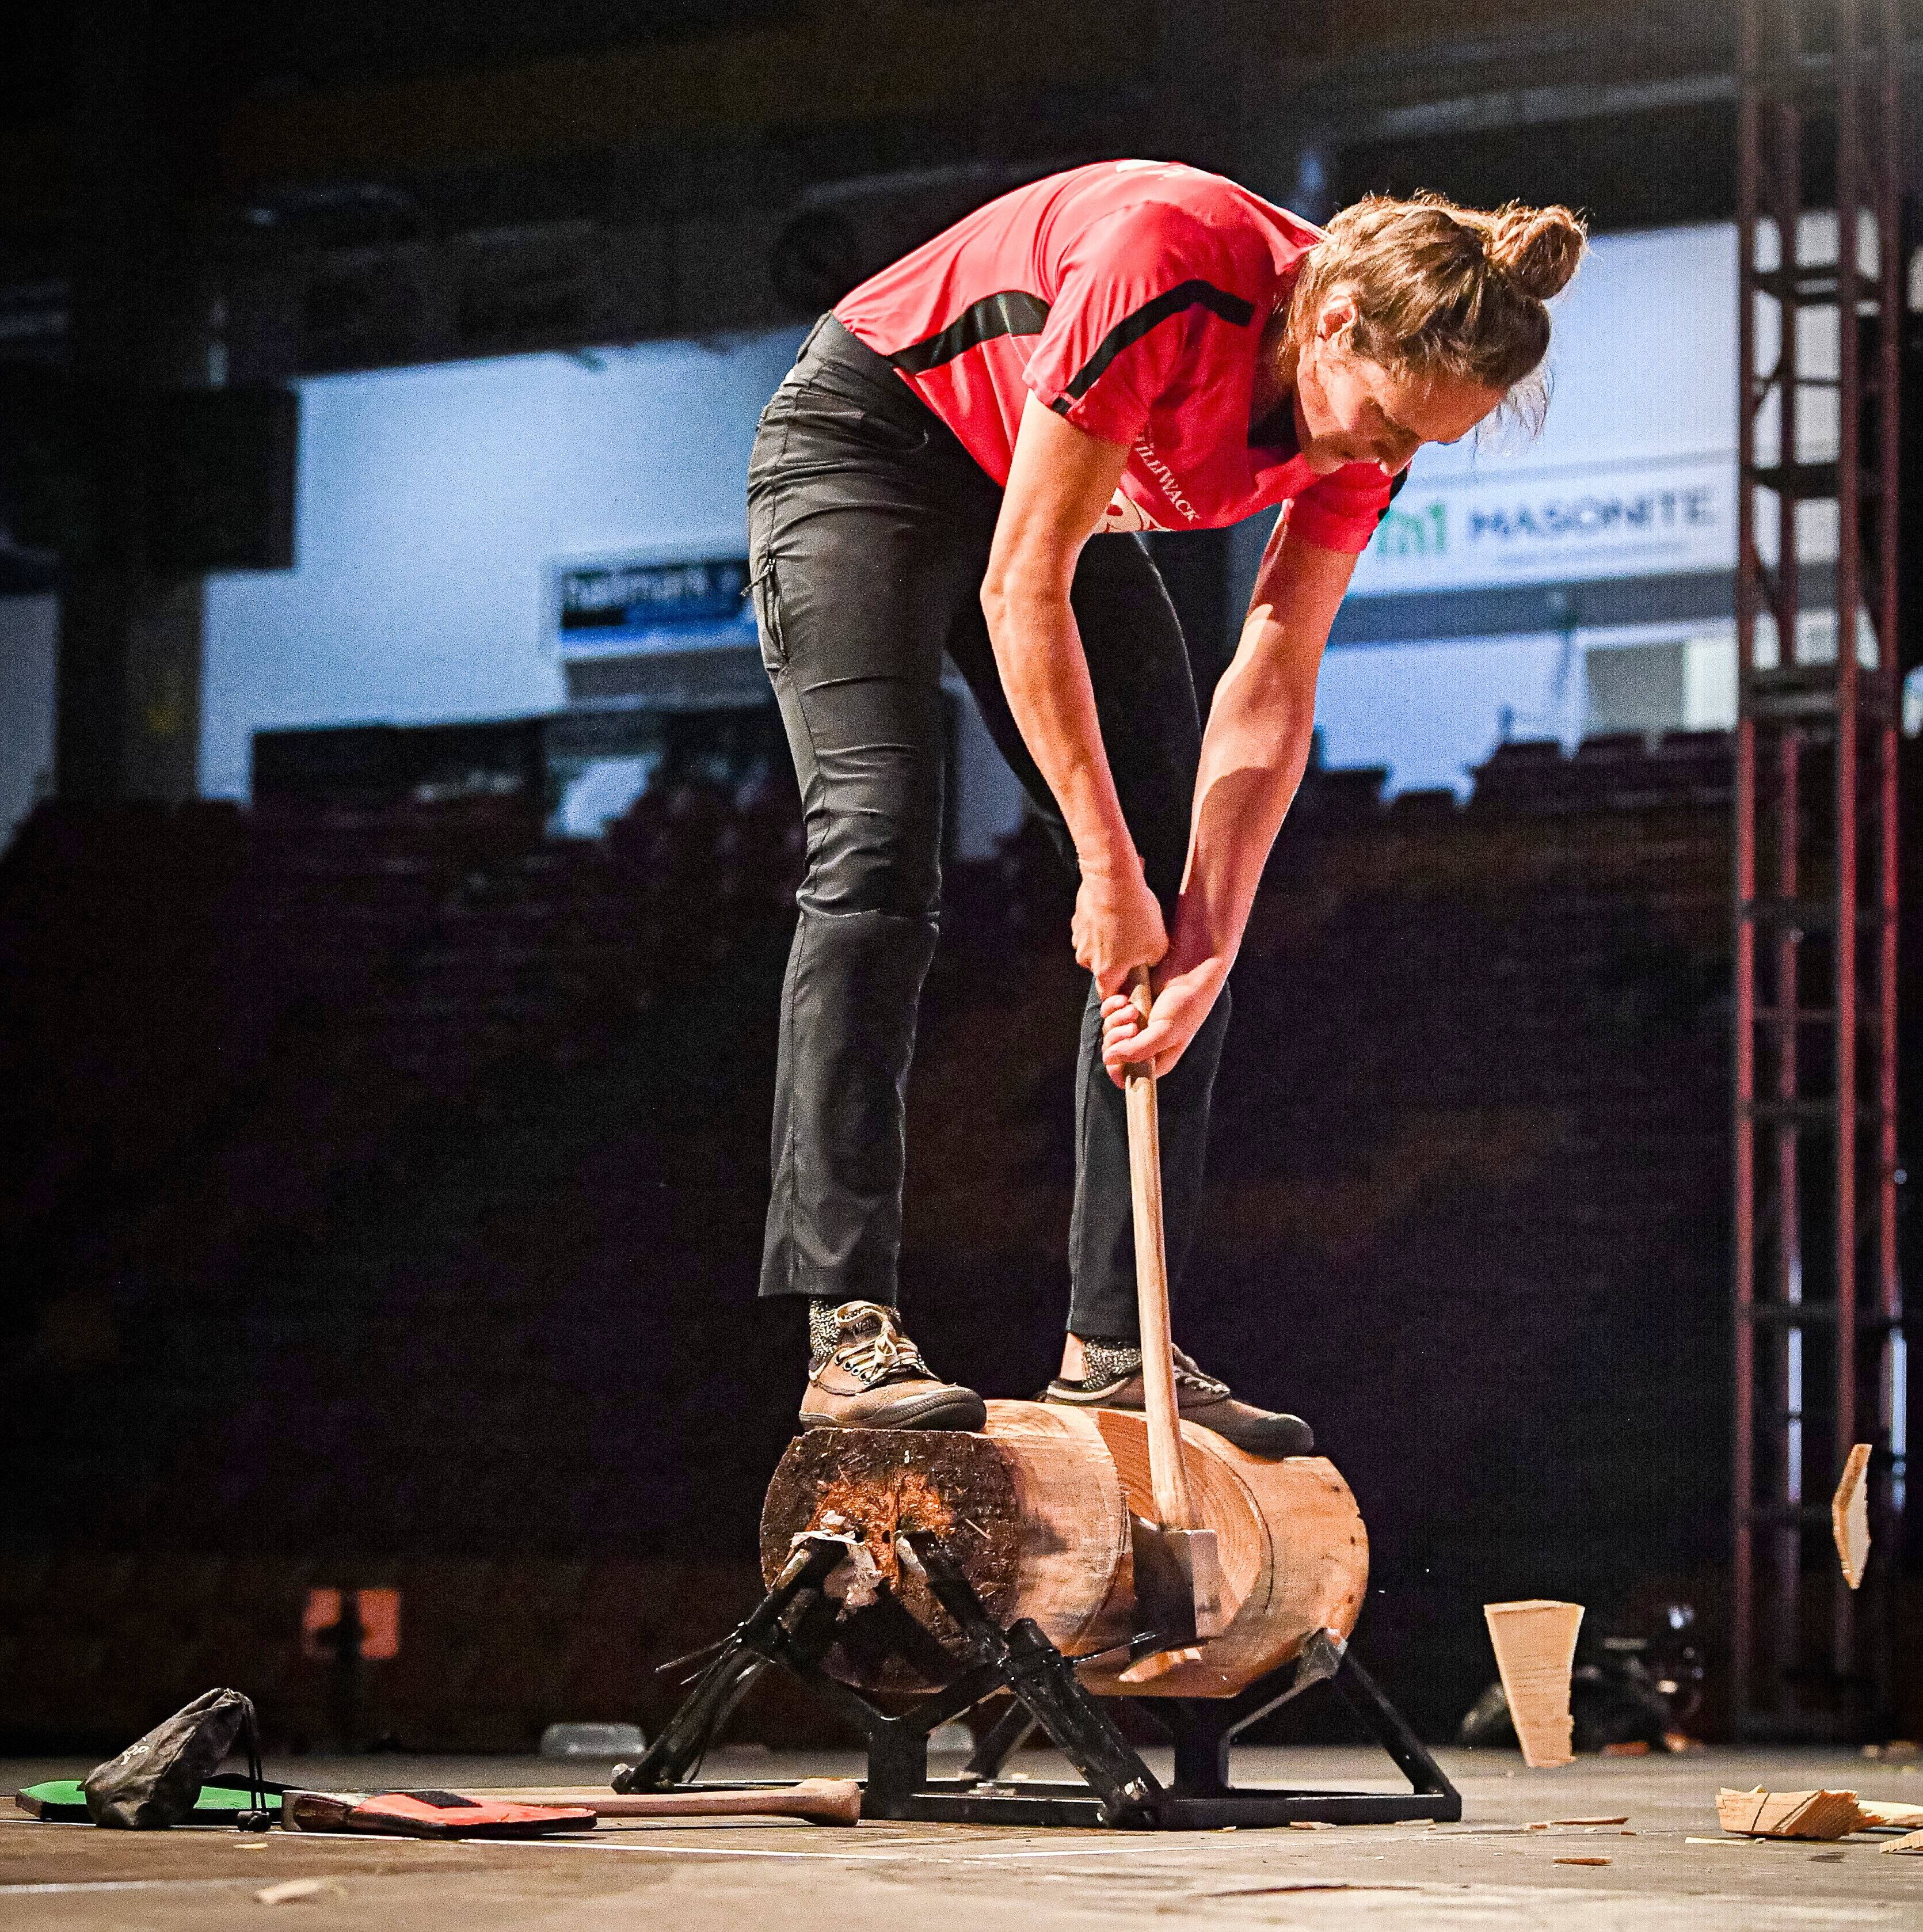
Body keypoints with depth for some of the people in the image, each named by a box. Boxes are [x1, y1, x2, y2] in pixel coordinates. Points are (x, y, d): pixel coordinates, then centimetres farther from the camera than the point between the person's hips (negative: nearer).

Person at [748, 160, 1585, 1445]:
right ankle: (849, 1331, -25)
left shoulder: (1369, 431, -16)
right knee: (879, 847, -22)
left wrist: (1207, 943, -22)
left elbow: (1272, 691, -13)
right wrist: (1109, 870, -30)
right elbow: (1021, 588, -32)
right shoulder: (1167, 265, -37)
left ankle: (1116, 1342, -2)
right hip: (871, 441, -7)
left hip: (1065, 501, 7)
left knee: (1188, 895, -4)